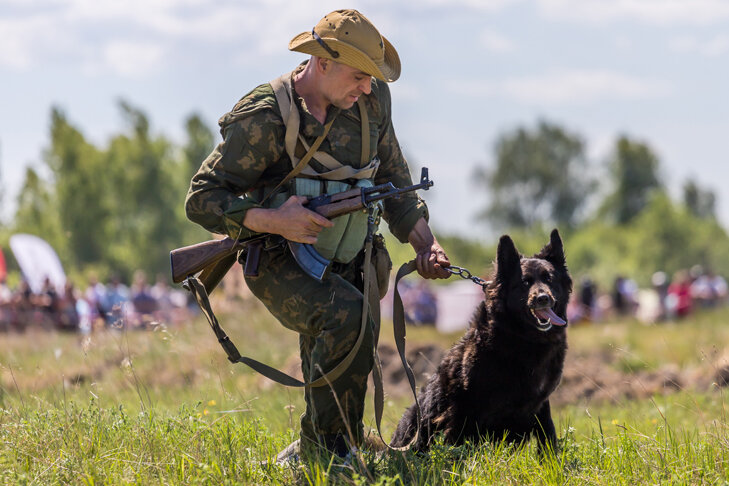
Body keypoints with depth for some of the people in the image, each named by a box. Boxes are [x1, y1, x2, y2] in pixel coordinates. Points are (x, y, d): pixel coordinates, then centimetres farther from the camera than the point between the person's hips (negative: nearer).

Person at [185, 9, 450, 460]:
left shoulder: (371, 100, -3)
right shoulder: (265, 119, -21)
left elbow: (394, 178, 10)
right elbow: (202, 200, -18)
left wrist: (424, 241, -3)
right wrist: (271, 221, -31)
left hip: (344, 264, 7)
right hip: (282, 265, -6)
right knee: (348, 318, -32)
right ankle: (325, 448, -20)